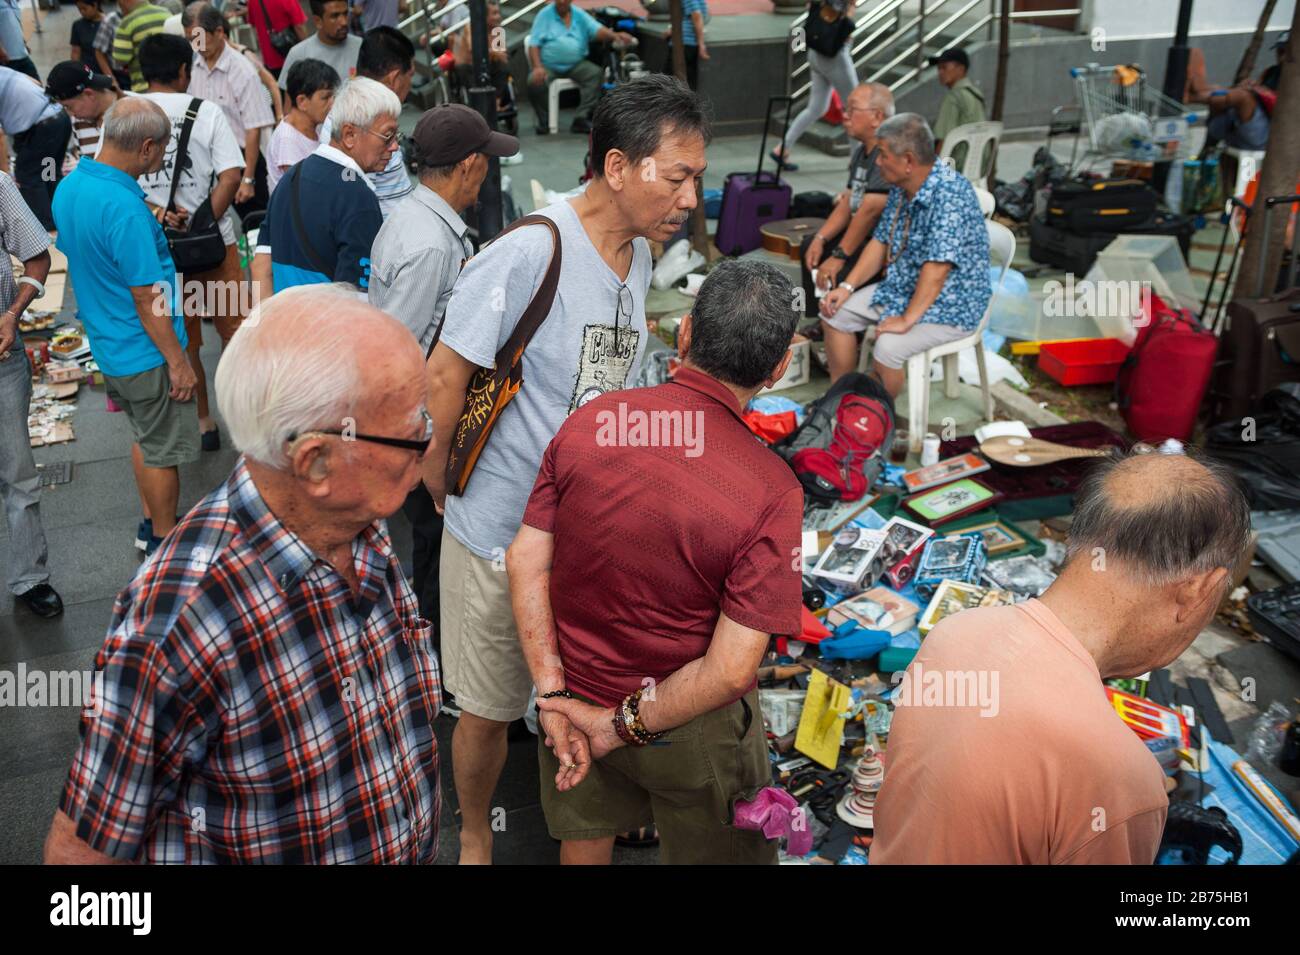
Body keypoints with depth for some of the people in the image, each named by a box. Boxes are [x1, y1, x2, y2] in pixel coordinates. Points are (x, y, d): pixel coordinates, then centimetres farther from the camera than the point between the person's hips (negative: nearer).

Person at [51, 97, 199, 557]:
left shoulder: (69, 186, 1)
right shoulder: (124, 208, -28)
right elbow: (148, 300, -24)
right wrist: (178, 362, -17)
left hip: (107, 343, 9)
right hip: (146, 353, -9)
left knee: (145, 437, 24)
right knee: (163, 450, 8)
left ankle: (152, 524, 39)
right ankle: (167, 544, 23)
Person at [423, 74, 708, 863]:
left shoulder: (641, 255, 2)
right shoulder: (530, 252, -23)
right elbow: (445, 378, -17)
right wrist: (444, 485, -5)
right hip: (504, 529, -6)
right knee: (489, 708, 13)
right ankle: (475, 836, 40)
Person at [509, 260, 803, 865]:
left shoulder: (589, 420, -16)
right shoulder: (772, 491, -26)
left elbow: (525, 561, -13)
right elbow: (730, 670, -27)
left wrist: (554, 696, -10)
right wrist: (624, 724, -15)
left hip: (577, 687, 4)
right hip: (690, 726, -3)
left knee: (585, 837, 30)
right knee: (715, 848, 25)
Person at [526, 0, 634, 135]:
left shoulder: (580, 14, 8)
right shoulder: (544, 15, 2)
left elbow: (597, 30, -5)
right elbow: (534, 44, -4)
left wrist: (615, 35, -27)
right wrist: (537, 67, -22)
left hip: (576, 65, 2)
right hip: (548, 65, -2)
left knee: (597, 73, -25)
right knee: (534, 82, -31)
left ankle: (582, 118, -27)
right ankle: (543, 121, -9)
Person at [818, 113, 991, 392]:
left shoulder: (950, 194, -28)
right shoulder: (901, 187, 1)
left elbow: (937, 269, -32)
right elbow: (880, 242, 11)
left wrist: (908, 320, -29)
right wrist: (847, 286, 2)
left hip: (950, 305, -9)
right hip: (901, 289, 9)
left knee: (887, 347, -31)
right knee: (835, 312, 5)